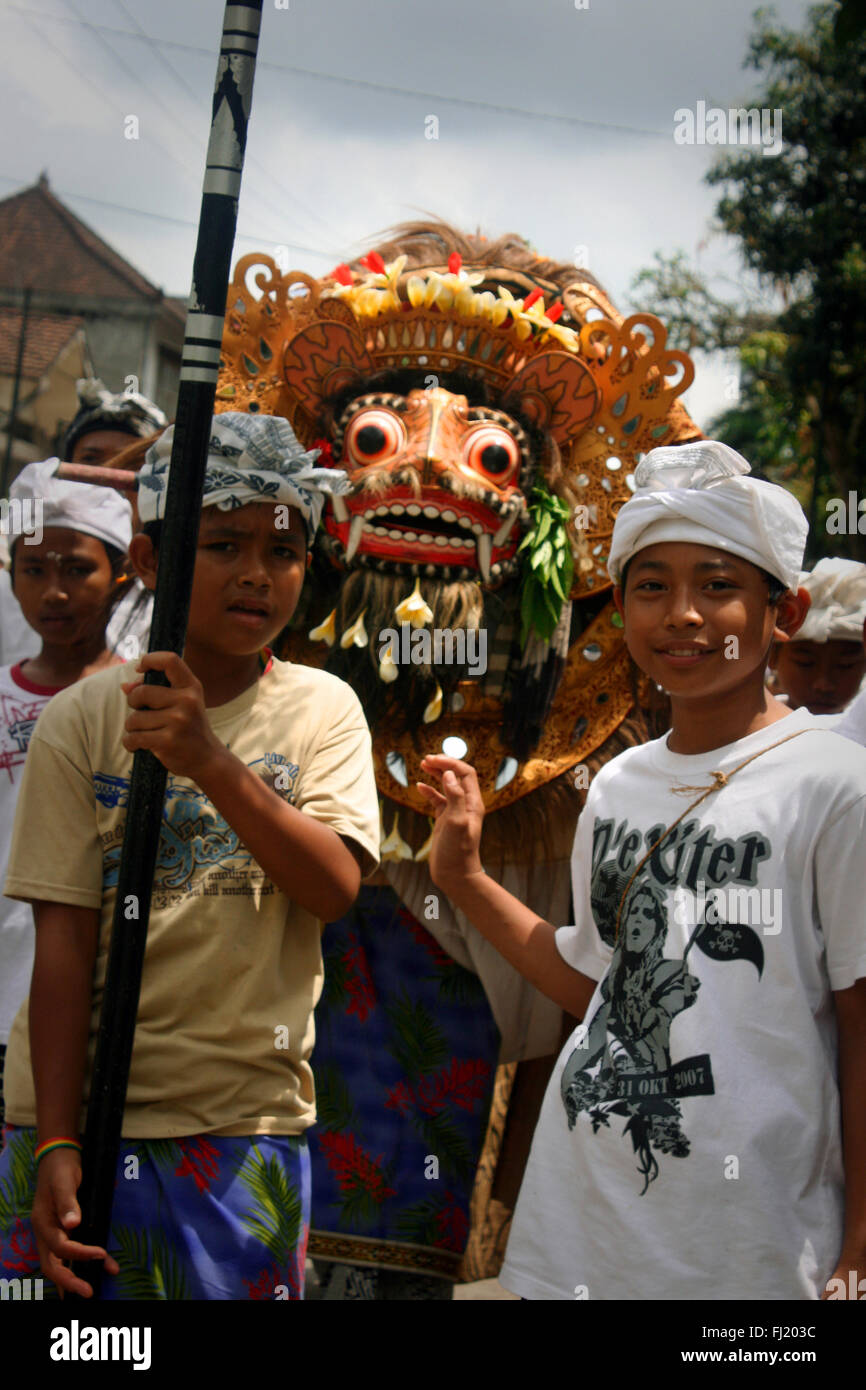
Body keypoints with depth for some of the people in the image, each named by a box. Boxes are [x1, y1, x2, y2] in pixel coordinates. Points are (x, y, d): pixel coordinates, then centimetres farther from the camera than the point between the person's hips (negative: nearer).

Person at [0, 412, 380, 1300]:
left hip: (247, 1123, 1)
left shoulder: (322, 710, 2)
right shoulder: (81, 721, -2)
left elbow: (335, 886, -13)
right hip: (81, 1111, 0)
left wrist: (210, 760, -26)